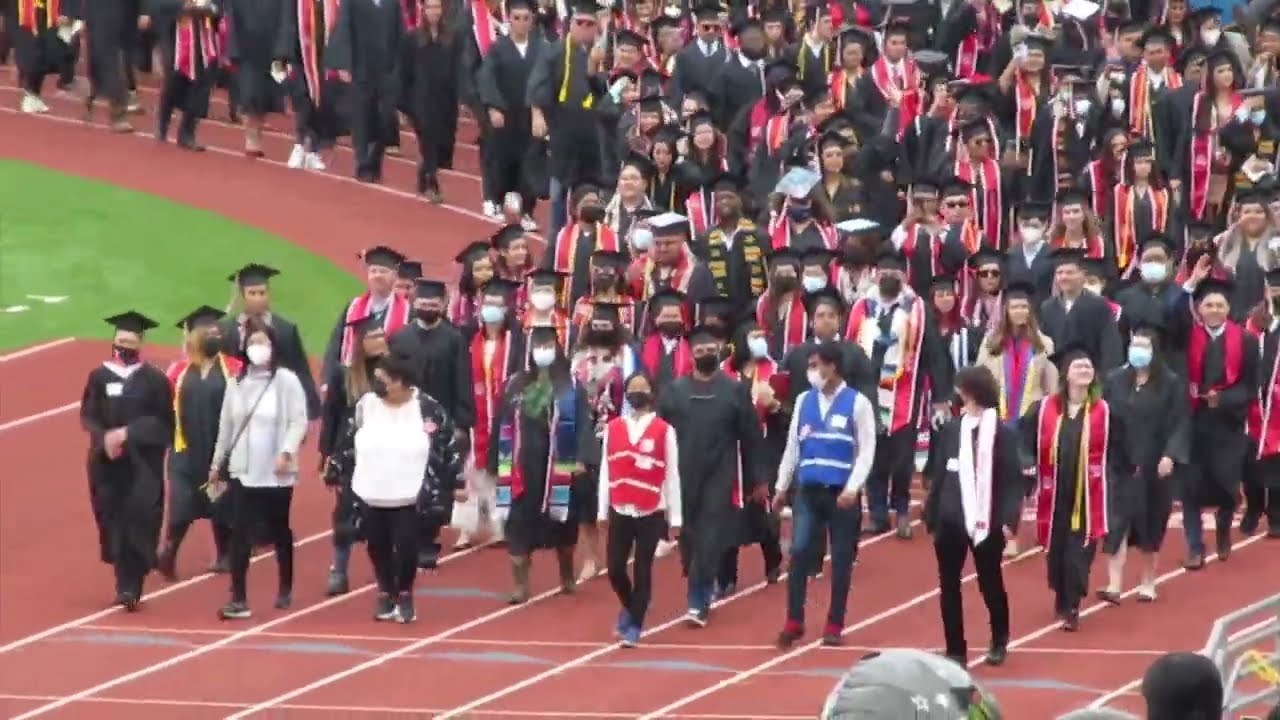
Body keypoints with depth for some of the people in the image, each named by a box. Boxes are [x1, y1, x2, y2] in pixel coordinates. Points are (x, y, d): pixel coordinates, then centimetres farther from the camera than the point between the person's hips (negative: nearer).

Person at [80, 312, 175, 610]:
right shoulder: (99, 377, 3)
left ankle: (131, 588, -8)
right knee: (113, 523, 4)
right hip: (107, 463, 2)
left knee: (138, 524, -8)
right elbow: (88, 417, 1)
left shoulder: (155, 380, -3)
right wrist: (105, 438, -17)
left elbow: (163, 422, -5)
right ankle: (124, 583, 17)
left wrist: (127, 434, -15)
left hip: (143, 465, -2)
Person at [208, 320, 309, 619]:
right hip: (242, 471, 3)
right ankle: (239, 599, -7)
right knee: (240, 535, -5)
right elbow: (226, 424, 12)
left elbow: (299, 421, -9)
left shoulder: (286, 380, -6)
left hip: (276, 474, -3)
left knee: (279, 532, 11)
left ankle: (285, 589, 30)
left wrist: (287, 452, -21)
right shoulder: (237, 382, 7)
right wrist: (216, 462, 14)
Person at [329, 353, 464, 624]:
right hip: (371, 495, 3)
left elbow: (449, 445, -2)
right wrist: (337, 472, 16)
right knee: (378, 546, 10)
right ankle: (385, 594, 29)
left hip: (410, 497, -3)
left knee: (406, 546, -2)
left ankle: (405, 596, 20)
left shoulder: (427, 409, -9)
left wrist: (456, 482, 0)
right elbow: (349, 443, 12)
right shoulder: (367, 405, 0)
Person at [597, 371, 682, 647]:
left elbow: (672, 475, -2)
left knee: (642, 570, 0)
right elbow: (605, 472, 9)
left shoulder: (664, 430, -3)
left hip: (651, 513, -3)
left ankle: (634, 626, 8)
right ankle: (629, 606, 30)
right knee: (615, 568, 2)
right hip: (620, 511, 3)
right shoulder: (612, 428, 6)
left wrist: (675, 518, -2)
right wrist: (602, 511, 8)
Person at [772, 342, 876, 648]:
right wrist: (781, 487, 13)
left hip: (842, 493, -3)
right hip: (808, 490, 3)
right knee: (799, 552, -6)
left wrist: (853, 488, -17)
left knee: (841, 559, 4)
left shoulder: (857, 403, -5)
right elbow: (792, 445, 13)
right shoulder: (804, 401, 8)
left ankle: (834, 625, 12)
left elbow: (867, 450, -8)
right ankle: (794, 622, 1)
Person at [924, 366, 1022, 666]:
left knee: (990, 582, 10)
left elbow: (1013, 481, -7)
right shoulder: (950, 430, 5)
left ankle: (999, 641, 34)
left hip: (987, 522, -3)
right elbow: (937, 476, 9)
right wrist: (932, 518, 8)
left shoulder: (1004, 433, -5)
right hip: (951, 519, 3)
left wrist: (1009, 520, -16)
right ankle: (955, 650, 12)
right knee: (949, 585, 4)